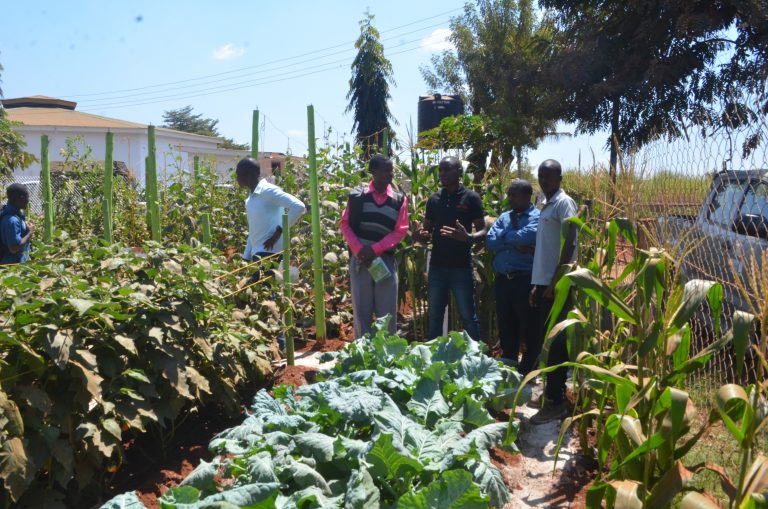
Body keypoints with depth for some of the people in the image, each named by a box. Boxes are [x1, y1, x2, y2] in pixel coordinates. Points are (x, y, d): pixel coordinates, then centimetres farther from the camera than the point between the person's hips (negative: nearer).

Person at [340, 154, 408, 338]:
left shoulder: (399, 199, 2)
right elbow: (345, 224, 4)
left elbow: (400, 230, -1)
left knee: (387, 312, 4)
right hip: (359, 260, 0)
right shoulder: (357, 195, 1)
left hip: (386, 261, 0)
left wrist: (375, 249, -12)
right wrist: (359, 249, -10)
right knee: (361, 310, 6)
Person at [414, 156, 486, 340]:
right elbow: (427, 231, 13)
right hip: (437, 266, 4)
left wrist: (468, 237, -27)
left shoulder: (471, 198, -3)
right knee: (434, 316, 10)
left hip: (461, 267, -4)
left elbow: (482, 231, -5)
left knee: (468, 316, 4)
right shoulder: (434, 199, 9)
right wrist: (420, 235, -11)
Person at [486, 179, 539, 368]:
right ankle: (507, 364, 27)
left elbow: (528, 236, -23)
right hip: (502, 279, 6)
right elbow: (490, 242, 2)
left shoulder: (538, 216, -3)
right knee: (505, 324, 13)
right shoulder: (504, 217, 15)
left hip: (525, 280, -6)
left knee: (528, 325, 4)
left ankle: (528, 370, 16)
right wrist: (515, 245, -10)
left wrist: (504, 236, -6)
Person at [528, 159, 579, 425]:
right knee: (544, 341, 14)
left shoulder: (564, 203, -9)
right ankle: (553, 394, 25)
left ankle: (555, 402, 0)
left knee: (555, 344, -6)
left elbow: (569, 245, -17)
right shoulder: (546, 204, 18)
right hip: (544, 283, 9)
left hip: (557, 284, -9)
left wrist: (555, 282, -20)